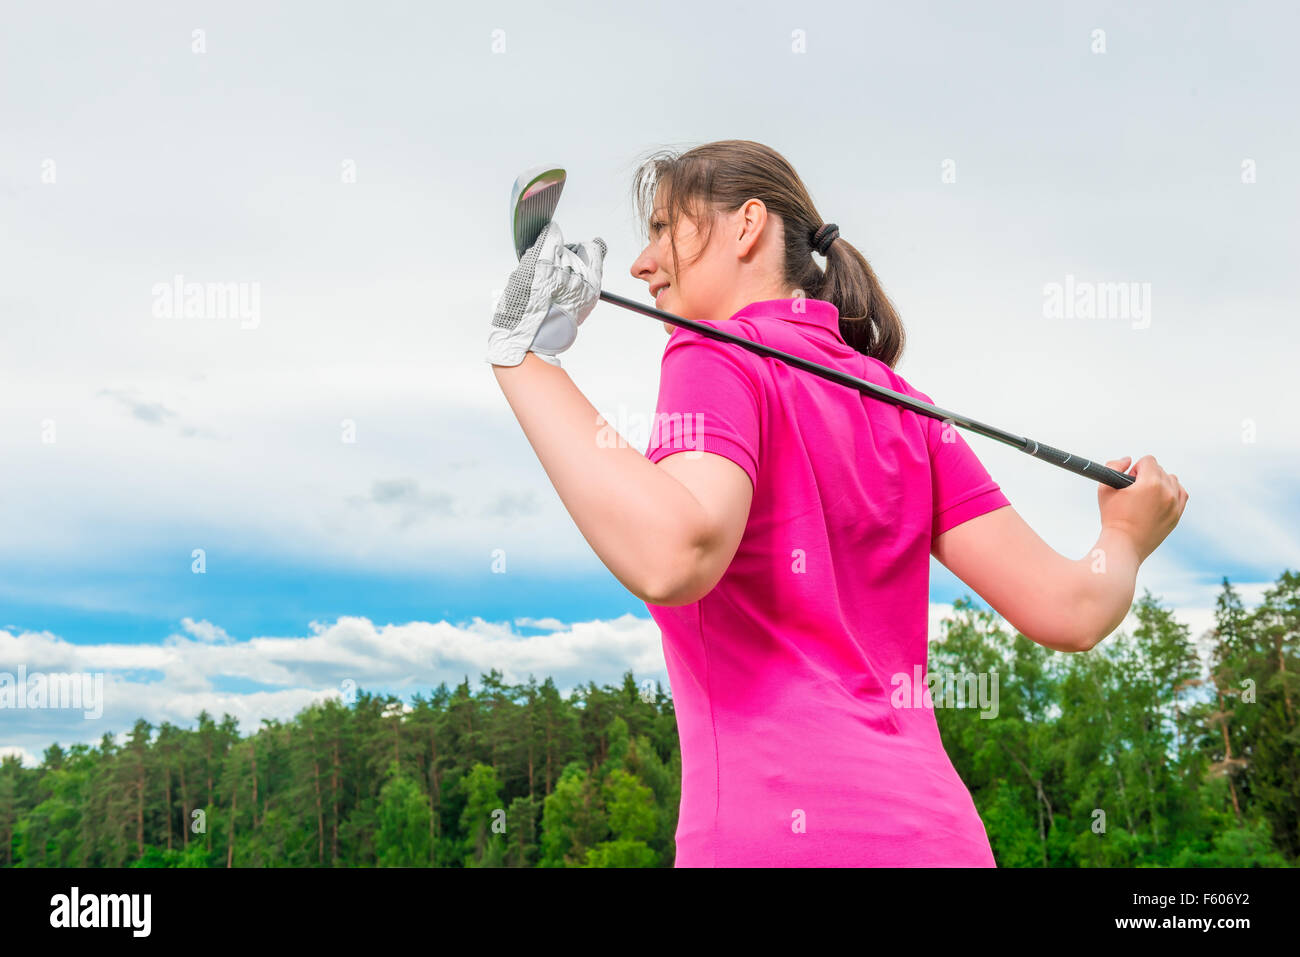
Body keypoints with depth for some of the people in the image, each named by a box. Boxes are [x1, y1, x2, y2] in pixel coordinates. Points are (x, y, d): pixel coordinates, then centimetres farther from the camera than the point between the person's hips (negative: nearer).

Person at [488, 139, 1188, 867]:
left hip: (781, 834, -7)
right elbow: (1067, 609, 9)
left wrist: (528, 357, -16)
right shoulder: (901, 405, 14)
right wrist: (1127, 538, 31)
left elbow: (673, 558, -24)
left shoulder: (716, 358, -4)